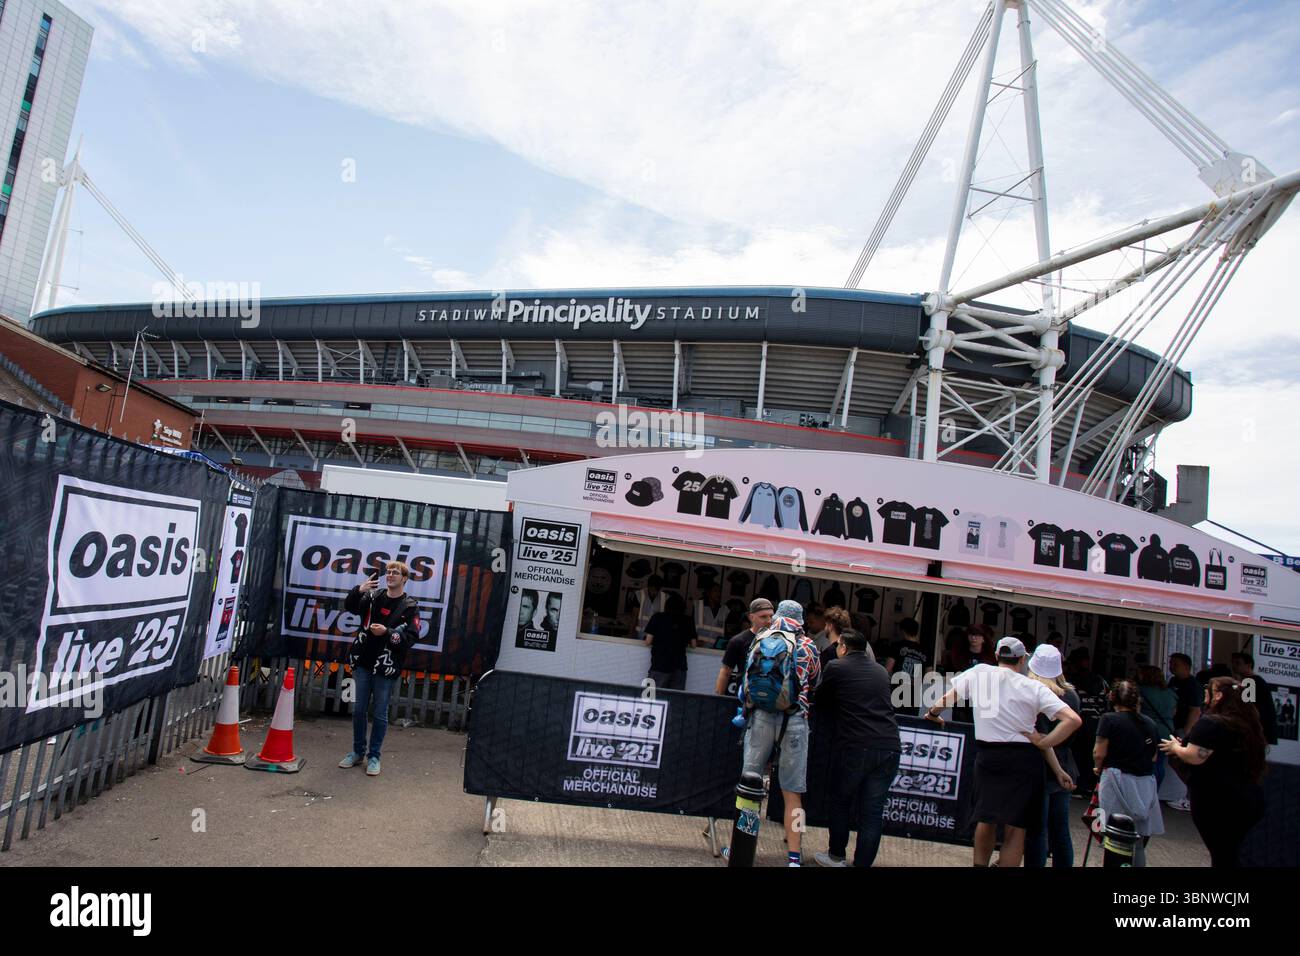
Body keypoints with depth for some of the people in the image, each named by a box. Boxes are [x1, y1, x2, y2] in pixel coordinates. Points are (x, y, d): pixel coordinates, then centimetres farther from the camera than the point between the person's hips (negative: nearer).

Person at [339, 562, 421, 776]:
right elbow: (349, 607, 2)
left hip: (386, 667, -3)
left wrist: (387, 632, -24)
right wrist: (358, 590, -16)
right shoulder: (373, 596, 6)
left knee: (380, 714, 3)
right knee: (358, 710, 11)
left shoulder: (410, 607, -4)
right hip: (363, 662, 3)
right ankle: (357, 752, 26)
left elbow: (411, 637, -10)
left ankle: (374, 756, 16)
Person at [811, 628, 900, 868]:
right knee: (873, 810, 8)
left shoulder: (835, 667, 1)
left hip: (854, 747, -4)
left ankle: (836, 857, 26)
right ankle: (863, 862, 11)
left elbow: (819, 702, 13)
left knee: (841, 803, 15)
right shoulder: (881, 671, 15)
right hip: (889, 747, 4)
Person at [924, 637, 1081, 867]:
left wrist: (933, 714, 24)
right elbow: (1074, 720, -8)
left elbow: (947, 699, 6)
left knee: (986, 819, 19)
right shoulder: (1034, 687, -1)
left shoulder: (980, 672, 2)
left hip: (988, 755, 2)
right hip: (1024, 759, -1)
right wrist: (1043, 744, -6)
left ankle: (980, 864, 29)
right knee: (1015, 826, 3)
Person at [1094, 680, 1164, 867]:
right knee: (1138, 842, 13)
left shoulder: (1109, 720, -7)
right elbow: (1154, 757, 13)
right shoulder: (1149, 724, 9)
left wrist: (1098, 768, 10)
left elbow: (1099, 753, -9)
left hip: (1118, 779, -5)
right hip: (1145, 784, 5)